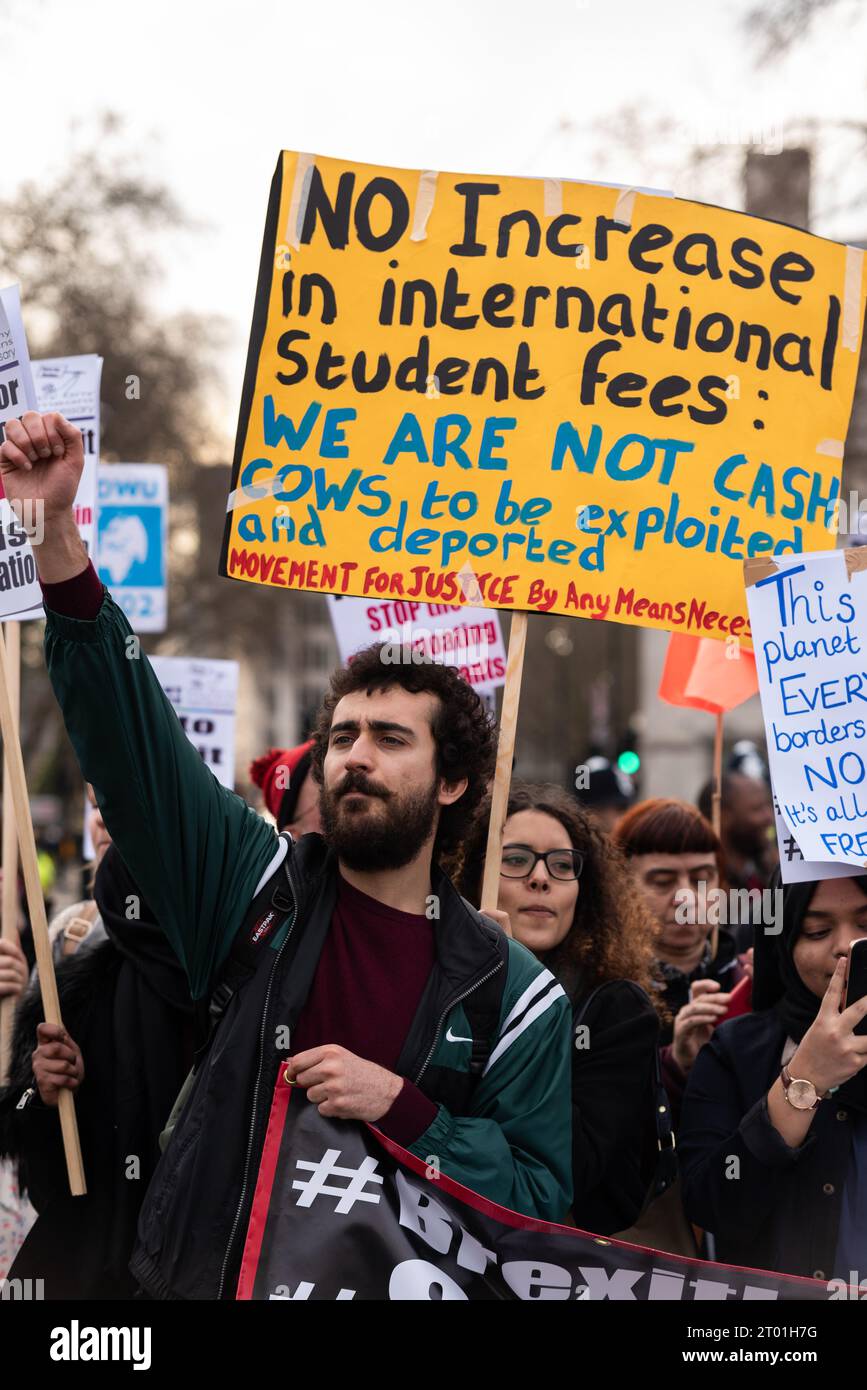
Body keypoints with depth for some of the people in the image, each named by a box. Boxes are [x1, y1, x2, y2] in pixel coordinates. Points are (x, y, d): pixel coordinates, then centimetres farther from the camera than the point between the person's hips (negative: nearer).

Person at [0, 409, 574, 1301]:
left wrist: (402, 1108, -17)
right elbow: (127, 731, -8)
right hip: (201, 1278, 1)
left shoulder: (514, 994, -2)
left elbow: (541, 1201, -4)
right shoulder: (257, 888, 1)